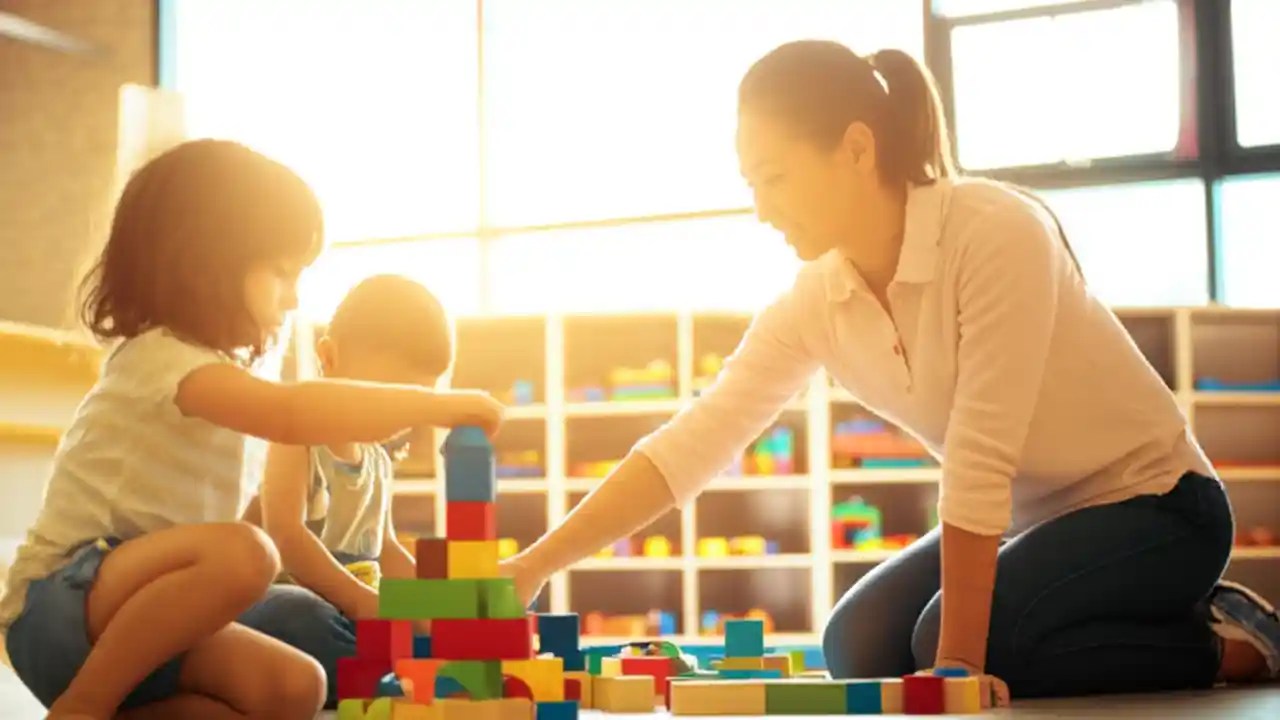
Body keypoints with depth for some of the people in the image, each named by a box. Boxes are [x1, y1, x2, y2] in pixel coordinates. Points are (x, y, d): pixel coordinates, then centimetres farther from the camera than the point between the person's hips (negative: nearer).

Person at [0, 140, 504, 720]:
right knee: (243, 553, -34)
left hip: (129, 618, 9)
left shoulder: (211, 369, 16)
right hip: (58, 611, -9)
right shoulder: (162, 355, -16)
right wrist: (435, 404, -28)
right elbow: (292, 414, -32)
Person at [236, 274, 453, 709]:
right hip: (275, 601, -8)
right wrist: (363, 603, -26)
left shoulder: (379, 461, 16)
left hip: (353, 614, 9)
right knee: (295, 614, -41)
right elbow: (286, 537, -21)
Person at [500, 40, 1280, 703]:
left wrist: (957, 661, -29)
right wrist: (534, 567, -15)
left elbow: (978, 461, -30)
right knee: (862, 646, -8)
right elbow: (689, 445, -8)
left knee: (962, 645, -26)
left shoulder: (996, 232, -28)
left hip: (1155, 502, -7)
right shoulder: (815, 302, -7)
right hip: (1031, 518, 7)